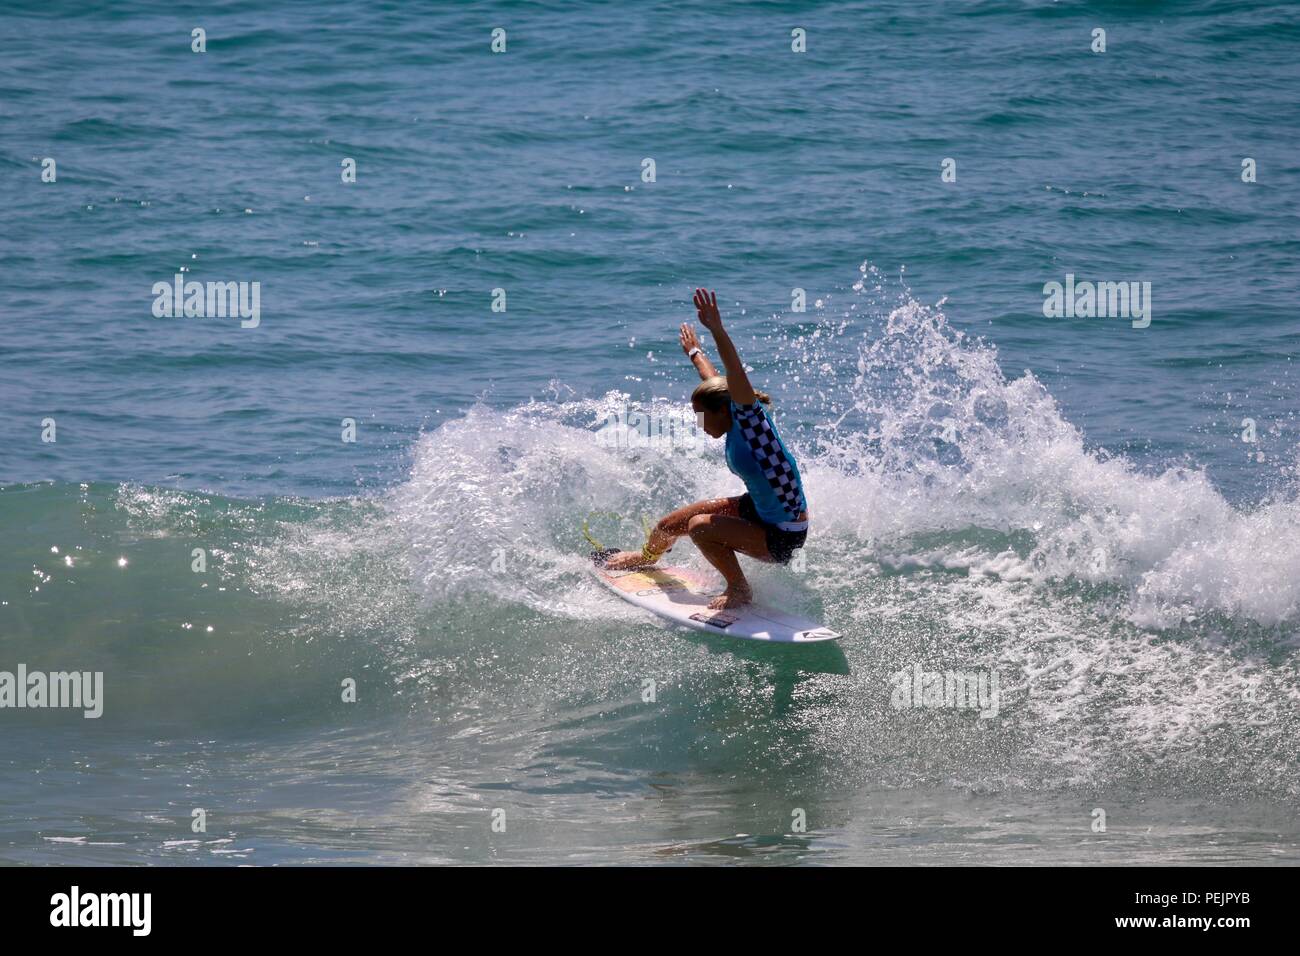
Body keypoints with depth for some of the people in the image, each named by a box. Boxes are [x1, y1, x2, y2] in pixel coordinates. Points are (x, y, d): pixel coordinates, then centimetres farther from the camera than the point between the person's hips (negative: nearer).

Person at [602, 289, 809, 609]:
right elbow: (714, 379, 21)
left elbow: (735, 375, -41)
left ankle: (740, 590, -6)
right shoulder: (734, 427, 0)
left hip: (781, 537, -9)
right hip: (756, 508, 9)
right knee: (671, 523, 16)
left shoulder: (748, 417, -23)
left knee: (701, 527, -28)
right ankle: (647, 557, 51)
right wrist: (695, 353, 40)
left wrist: (717, 331, -55)